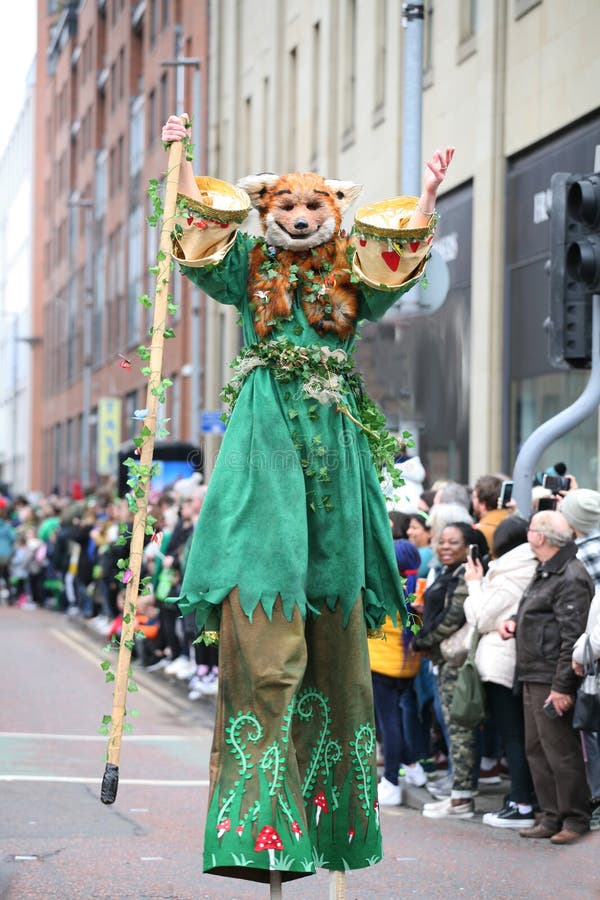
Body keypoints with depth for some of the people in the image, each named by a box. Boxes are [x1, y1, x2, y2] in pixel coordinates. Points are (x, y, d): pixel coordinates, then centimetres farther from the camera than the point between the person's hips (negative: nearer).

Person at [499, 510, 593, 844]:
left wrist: (561, 686, -23)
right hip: (533, 677, 11)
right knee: (537, 749, 13)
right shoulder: (545, 572, 17)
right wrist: (514, 621, 9)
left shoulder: (570, 578, -17)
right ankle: (553, 817, 19)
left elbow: (573, 635, -21)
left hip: (552, 680, -11)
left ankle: (575, 819, 1)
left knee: (561, 750, -6)